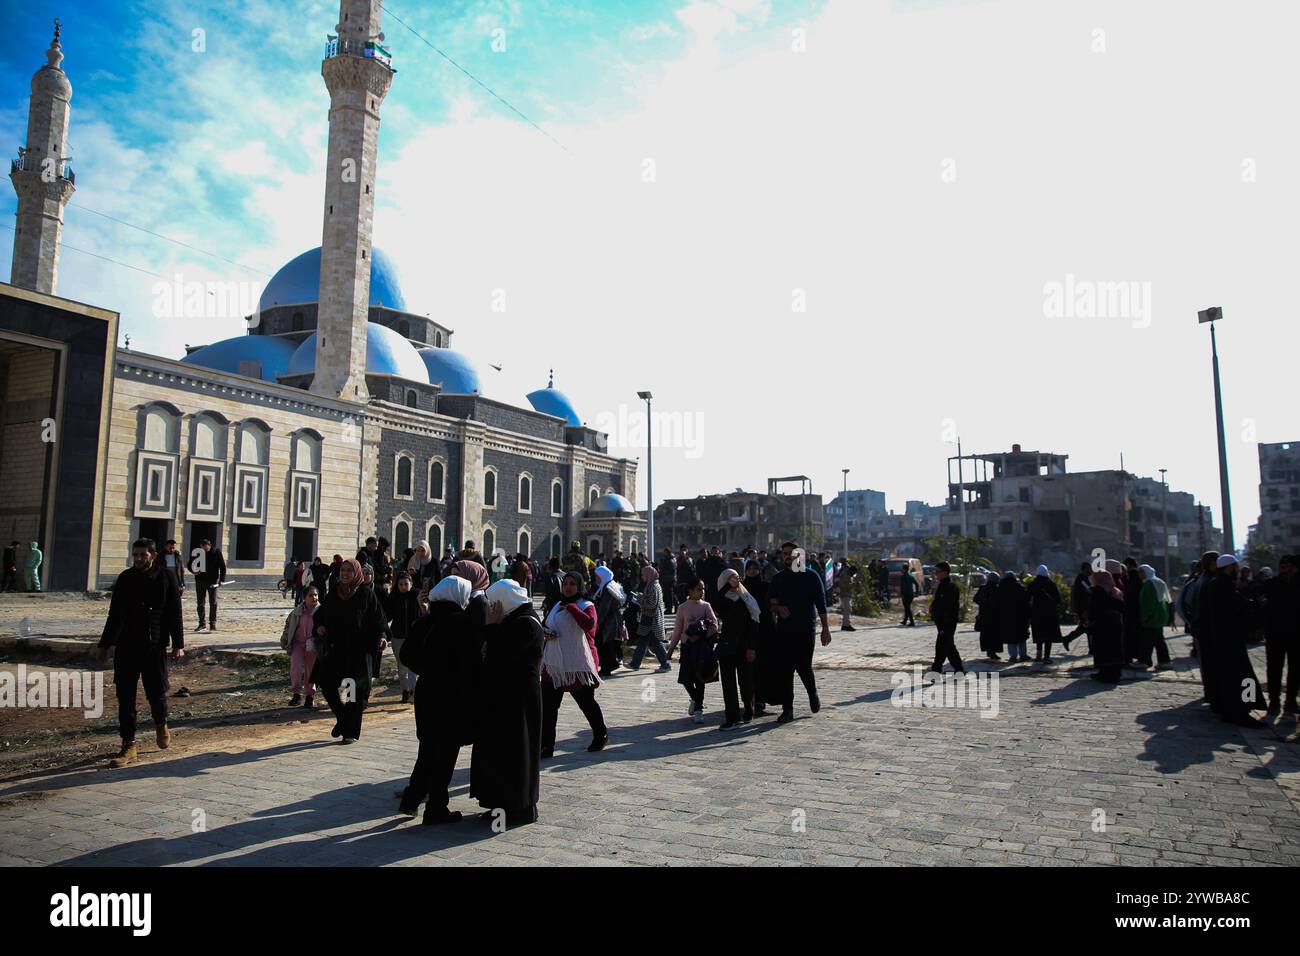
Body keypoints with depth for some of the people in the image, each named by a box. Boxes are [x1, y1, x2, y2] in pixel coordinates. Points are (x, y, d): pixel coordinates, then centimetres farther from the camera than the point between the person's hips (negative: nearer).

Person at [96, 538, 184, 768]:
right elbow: (115, 615, 12)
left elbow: (174, 615, 1)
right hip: (125, 648, 2)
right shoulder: (125, 579, 4)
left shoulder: (166, 579, -1)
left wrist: (178, 645, -5)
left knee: (156, 693, 0)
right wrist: (104, 645, 12)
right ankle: (129, 746, 9)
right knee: (125, 697, 1)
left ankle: (161, 725, 33)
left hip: (154, 647, -2)